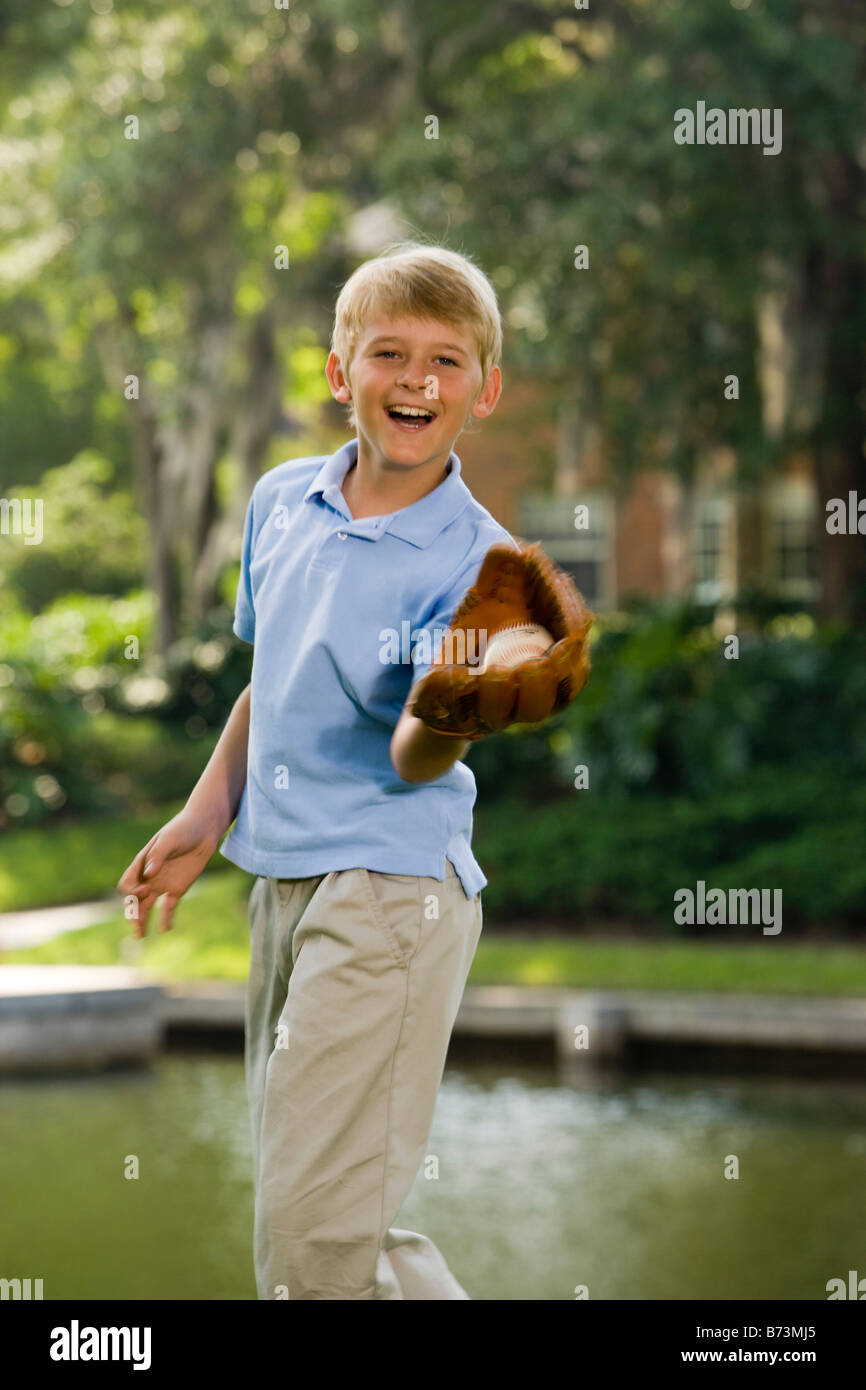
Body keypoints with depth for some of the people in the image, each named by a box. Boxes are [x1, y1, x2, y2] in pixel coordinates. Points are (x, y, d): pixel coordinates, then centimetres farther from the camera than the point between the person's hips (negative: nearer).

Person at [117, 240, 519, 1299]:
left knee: (314, 1234, -10)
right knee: (297, 1201, 15)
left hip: (390, 891, -7)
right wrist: (205, 819, 17)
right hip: (282, 883, 8)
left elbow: (413, 762, -20)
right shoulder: (281, 500, 7)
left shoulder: (473, 558, -12)